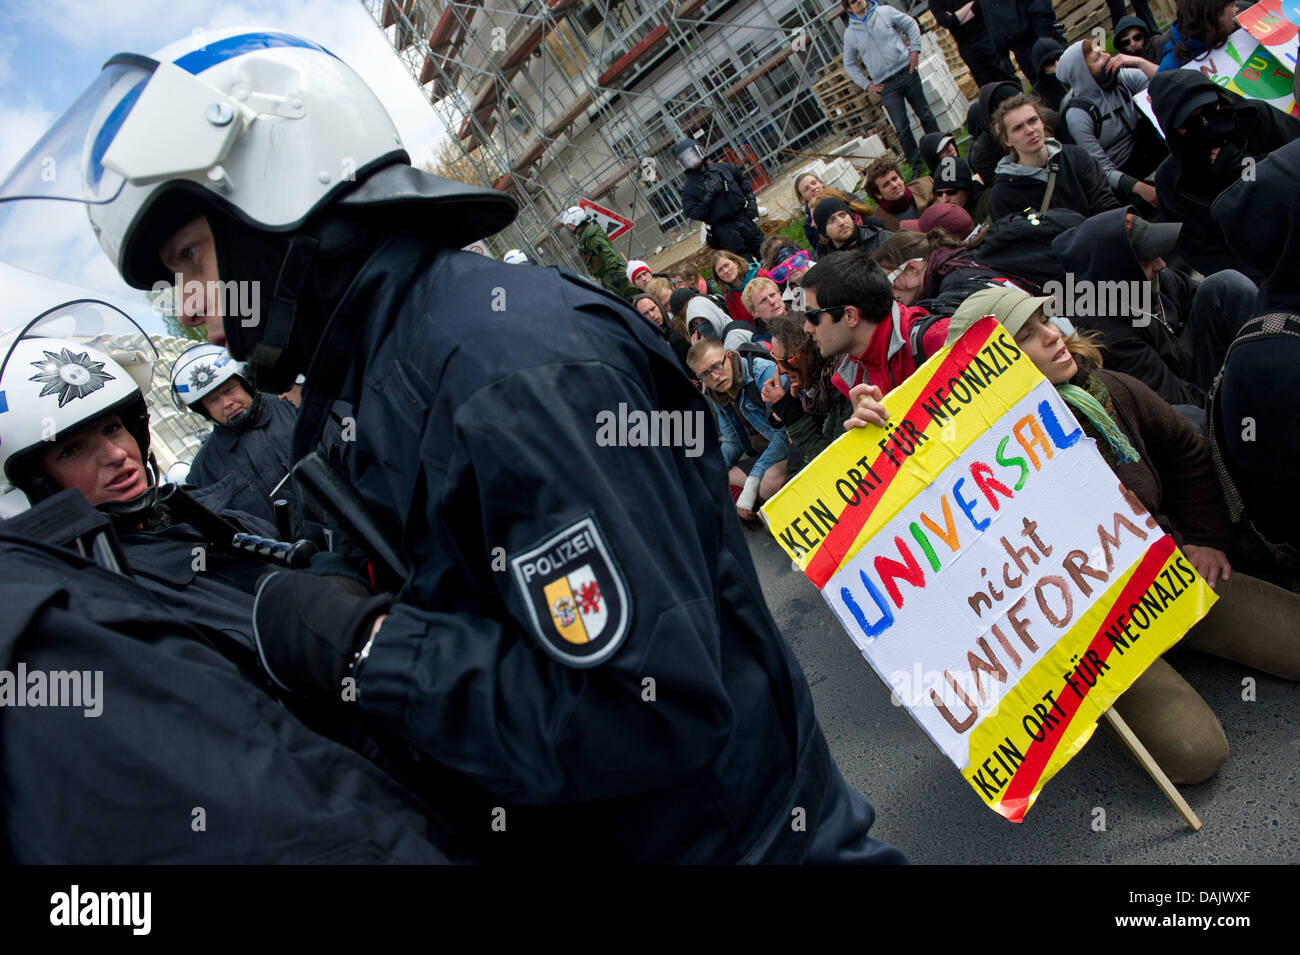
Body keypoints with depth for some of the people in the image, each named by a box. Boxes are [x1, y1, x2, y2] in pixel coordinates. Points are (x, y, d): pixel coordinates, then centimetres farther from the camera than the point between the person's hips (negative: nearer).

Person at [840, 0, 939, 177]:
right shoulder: (850, 33, 3)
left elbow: (910, 24, 10)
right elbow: (849, 65, 11)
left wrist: (914, 50, -2)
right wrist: (867, 84, 3)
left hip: (907, 72, 1)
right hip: (886, 86, -1)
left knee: (925, 115, 8)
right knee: (902, 128, -4)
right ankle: (917, 166, 5)